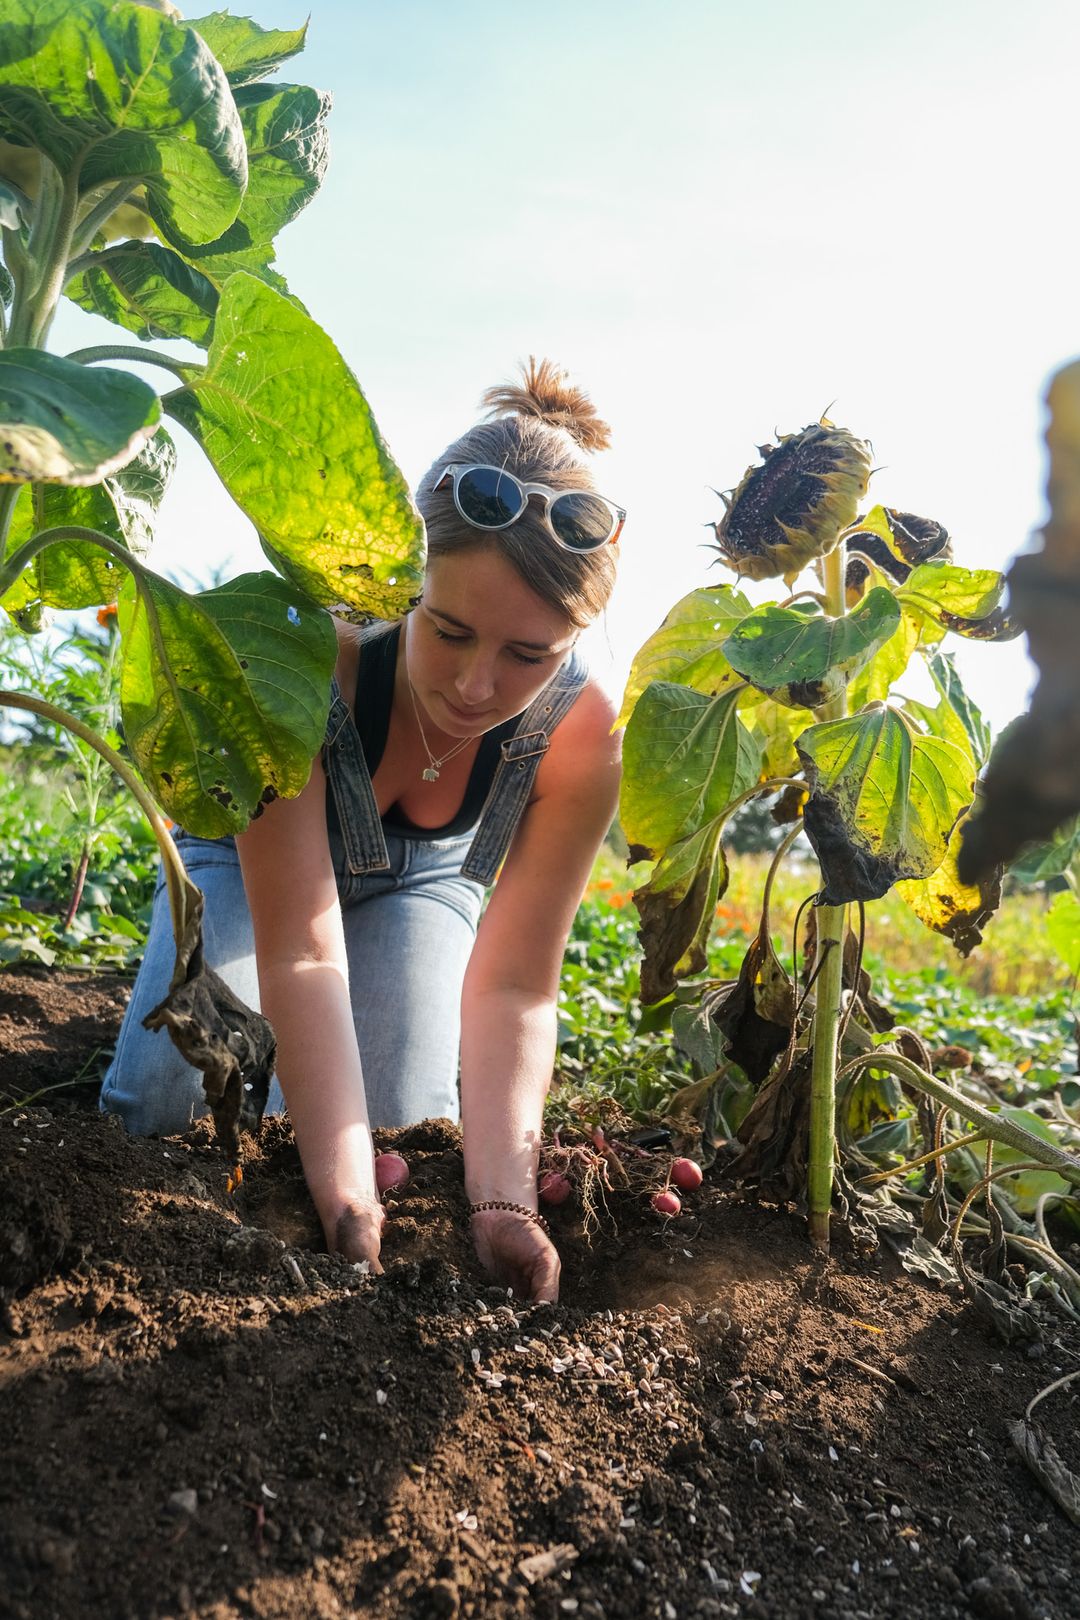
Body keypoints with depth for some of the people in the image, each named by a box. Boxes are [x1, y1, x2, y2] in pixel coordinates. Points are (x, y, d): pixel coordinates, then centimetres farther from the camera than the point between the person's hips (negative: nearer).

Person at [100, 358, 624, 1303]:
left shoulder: (580, 729, -34)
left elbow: (513, 988, -31)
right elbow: (299, 955, -42)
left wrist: (503, 1203, -43)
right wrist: (348, 1205, -48)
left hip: (419, 879, 1)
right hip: (252, 855, -1)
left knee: (402, 1127, -15)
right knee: (163, 1108, -15)